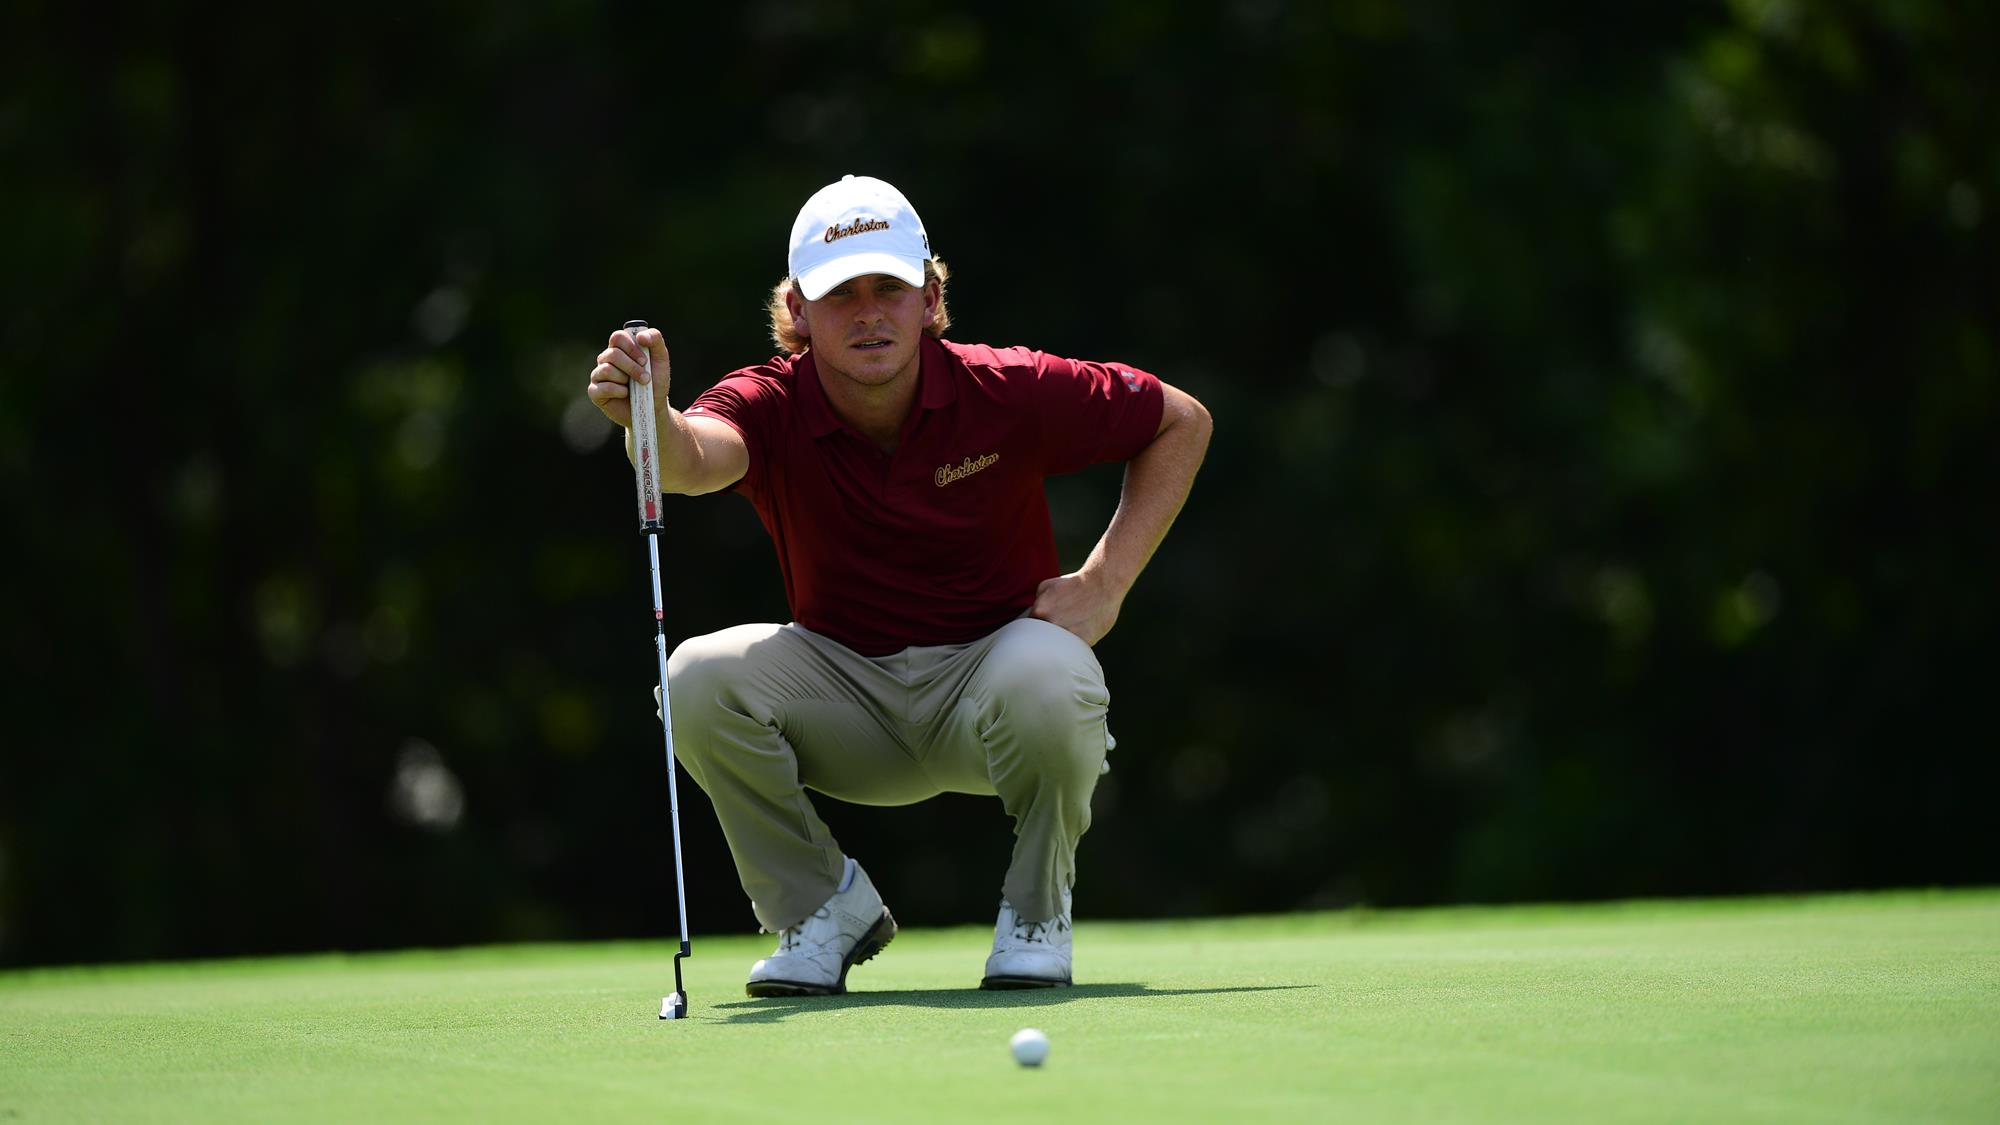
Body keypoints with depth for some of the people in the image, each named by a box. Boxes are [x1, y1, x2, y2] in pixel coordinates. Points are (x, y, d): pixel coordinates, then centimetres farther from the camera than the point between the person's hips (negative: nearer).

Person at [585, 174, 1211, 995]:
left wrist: (1105, 580, -10)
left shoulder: (1010, 393, -14)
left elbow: (1183, 422, 0)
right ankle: (821, 902, -2)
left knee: (1047, 674, -38)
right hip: (845, 688, 2)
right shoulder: (773, 409, -14)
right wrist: (651, 417, -65)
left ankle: (1037, 907, -7)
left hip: (990, 671, -2)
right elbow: (694, 459, -39)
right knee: (697, 678, -26)